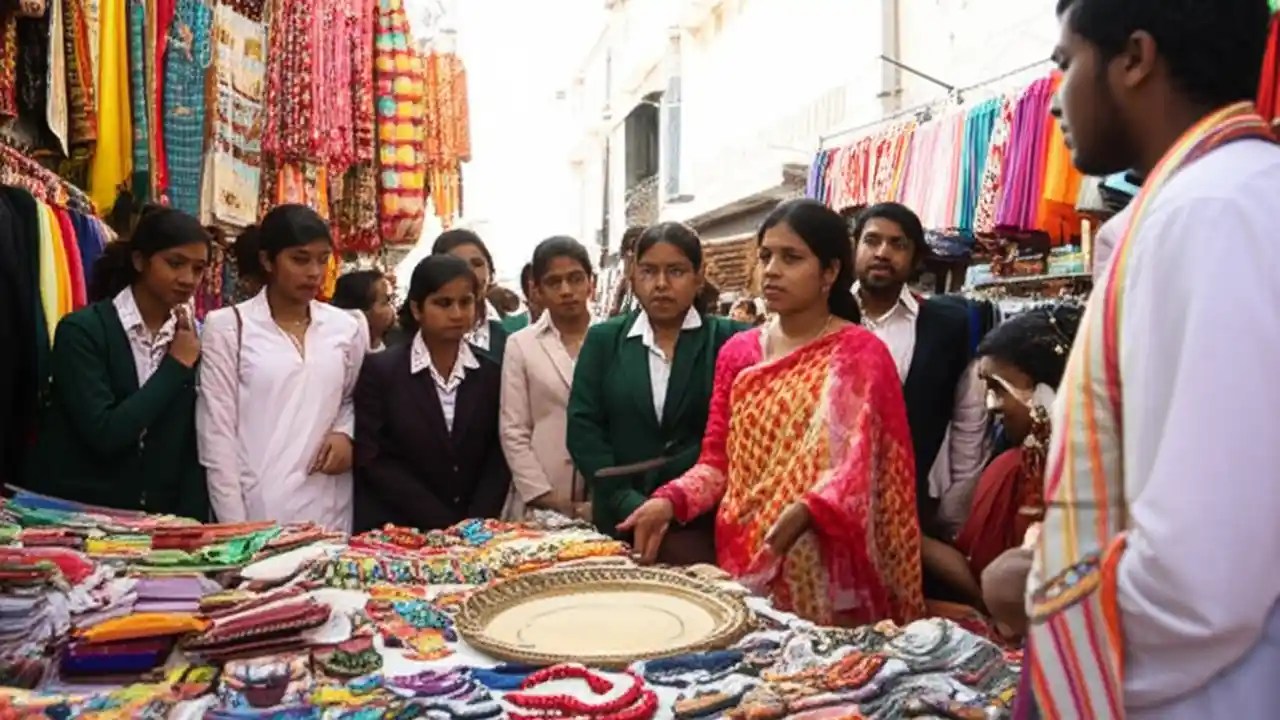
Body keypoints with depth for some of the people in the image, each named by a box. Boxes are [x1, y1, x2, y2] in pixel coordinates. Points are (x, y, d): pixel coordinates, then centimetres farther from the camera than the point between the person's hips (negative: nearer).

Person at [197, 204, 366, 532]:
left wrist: (346, 433, -1)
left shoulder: (344, 328, 6)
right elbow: (217, 432, -3)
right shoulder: (227, 326, -1)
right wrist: (234, 525, -7)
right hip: (256, 509, -2)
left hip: (329, 509, 3)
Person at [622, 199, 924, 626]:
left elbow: (859, 466, -14)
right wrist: (670, 501, -11)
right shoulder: (738, 352, 7)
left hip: (823, 572, -4)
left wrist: (804, 511, -32)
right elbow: (717, 460, 7)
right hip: (742, 561, 4)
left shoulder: (861, 354, -6)